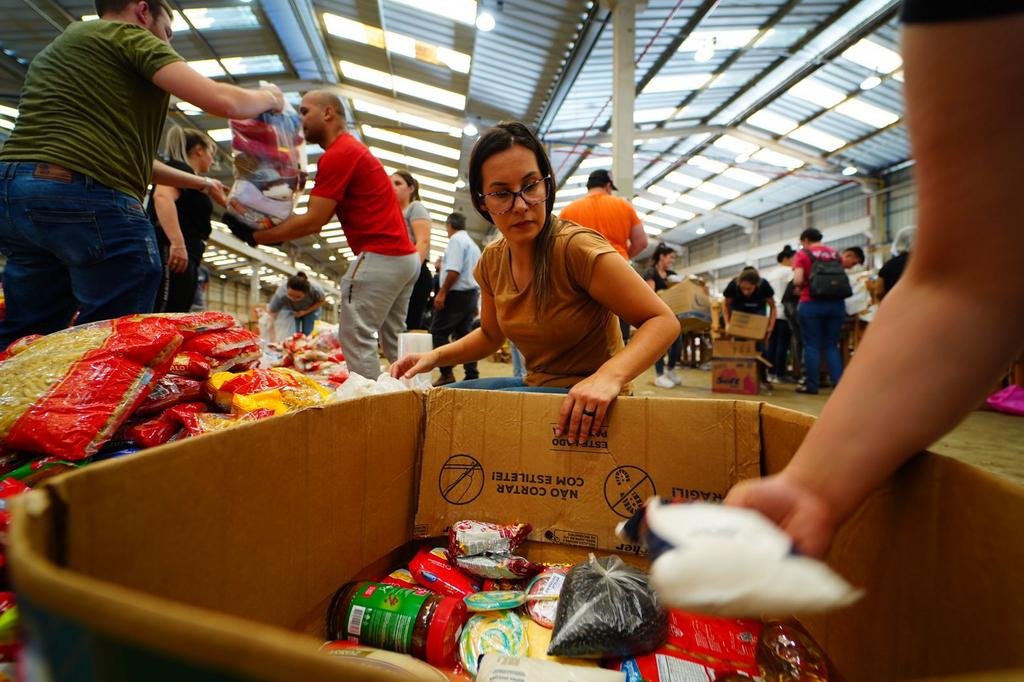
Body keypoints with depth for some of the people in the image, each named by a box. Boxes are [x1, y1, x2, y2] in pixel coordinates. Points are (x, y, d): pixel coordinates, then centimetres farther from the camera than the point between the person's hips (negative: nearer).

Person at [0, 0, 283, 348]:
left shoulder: (58, 49, 31)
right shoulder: (128, 35, 3)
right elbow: (222, 101, -9)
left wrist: (200, 182, 37)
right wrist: (267, 97, 13)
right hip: (86, 197, -9)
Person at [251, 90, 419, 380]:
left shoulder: (337, 154, -11)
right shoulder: (352, 149, 22)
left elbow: (312, 222, -13)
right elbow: (322, 217, 16)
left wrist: (258, 236, -4)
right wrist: (275, 224, 11)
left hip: (380, 257, -10)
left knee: (356, 337, -7)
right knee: (393, 340, 15)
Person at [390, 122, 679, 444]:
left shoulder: (576, 247, -21)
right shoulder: (492, 260, 0)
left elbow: (663, 321, -21)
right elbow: (491, 334, 16)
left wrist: (610, 375, -39)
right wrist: (435, 356, -1)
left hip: (591, 406, -6)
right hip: (535, 385, 7)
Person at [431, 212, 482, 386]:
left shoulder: (456, 239, -7)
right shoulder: (474, 245, 21)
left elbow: (454, 270, -20)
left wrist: (442, 292, -17)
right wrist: (475, 303, 21)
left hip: (457, 294, -9)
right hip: (472, 294, 9)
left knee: (438, 332, -6)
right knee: (464, 334, 9)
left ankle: (446, 374, -12)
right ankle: (472, 376, 6)